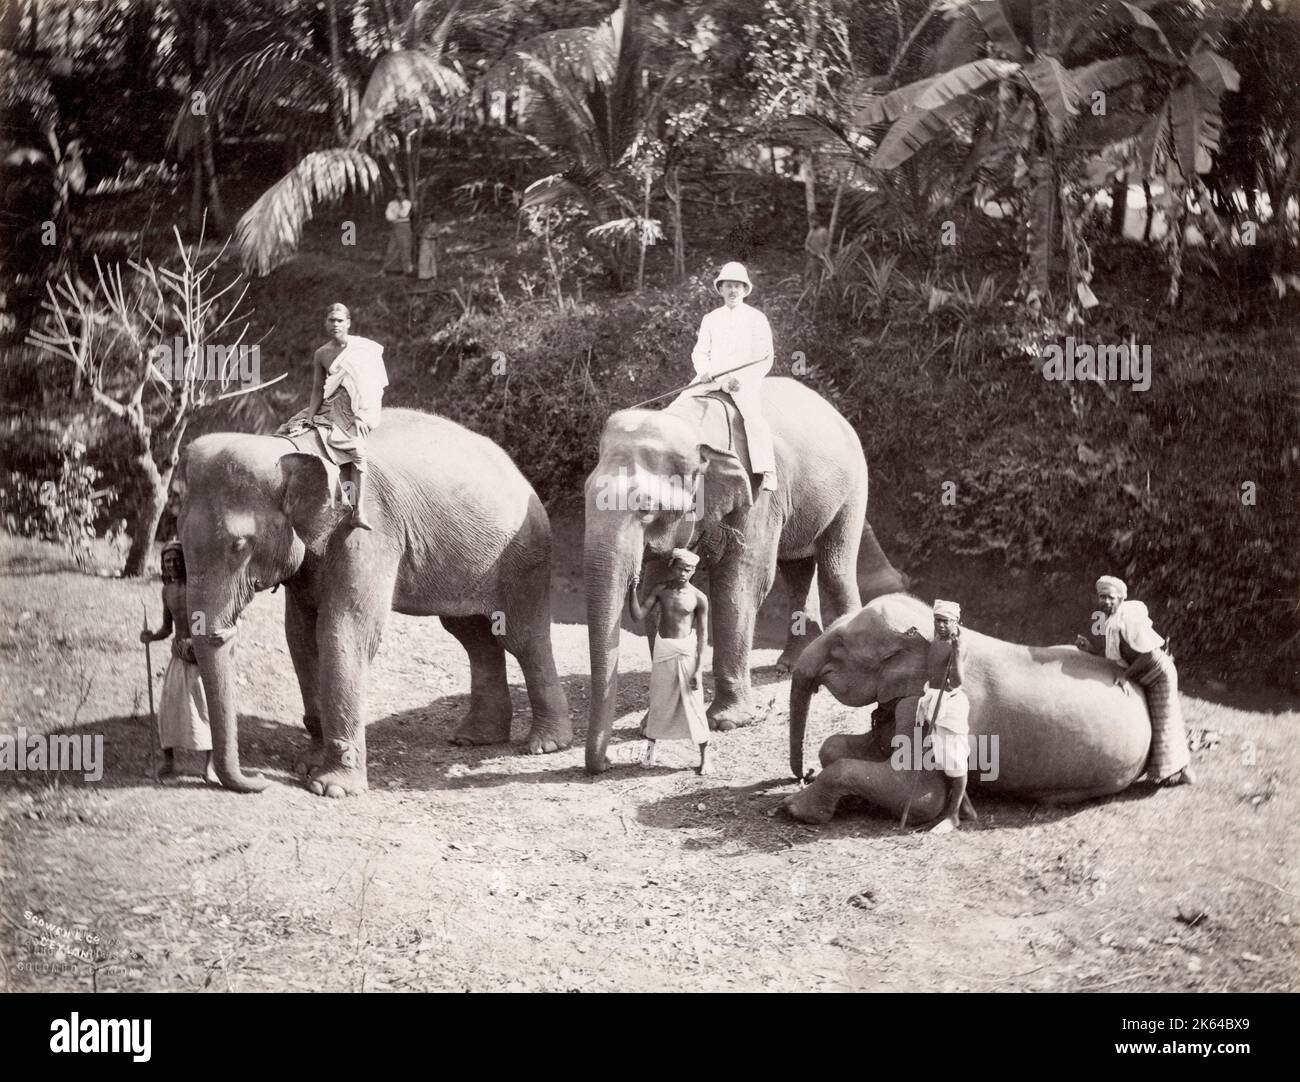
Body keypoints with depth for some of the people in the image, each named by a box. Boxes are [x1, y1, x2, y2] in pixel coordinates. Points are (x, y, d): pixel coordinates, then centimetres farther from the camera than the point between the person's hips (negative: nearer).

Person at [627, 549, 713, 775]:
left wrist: (698, 669, -9)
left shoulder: (698, 598, -5)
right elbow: (638, 615, -2)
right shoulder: (660, 590, 3)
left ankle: (706, 755, 9)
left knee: (693, 704, -1)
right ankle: (650, 748, 28)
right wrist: (633, 590, -17)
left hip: (686, 650, -2)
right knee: (658, 700, 11)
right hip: (663, 649, 3)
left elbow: (702, 636, -4)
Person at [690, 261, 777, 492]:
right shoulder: (710, 319, 19)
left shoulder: (756, 318, 7)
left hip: (745, 380, -5)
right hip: (713, 378, 5)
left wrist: (742, 378, -13)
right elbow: (700, 351, 16)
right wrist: (703, 371, -7)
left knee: (753, 414, -29)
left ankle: (768, 474, -36)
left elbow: (764, 358, 1)